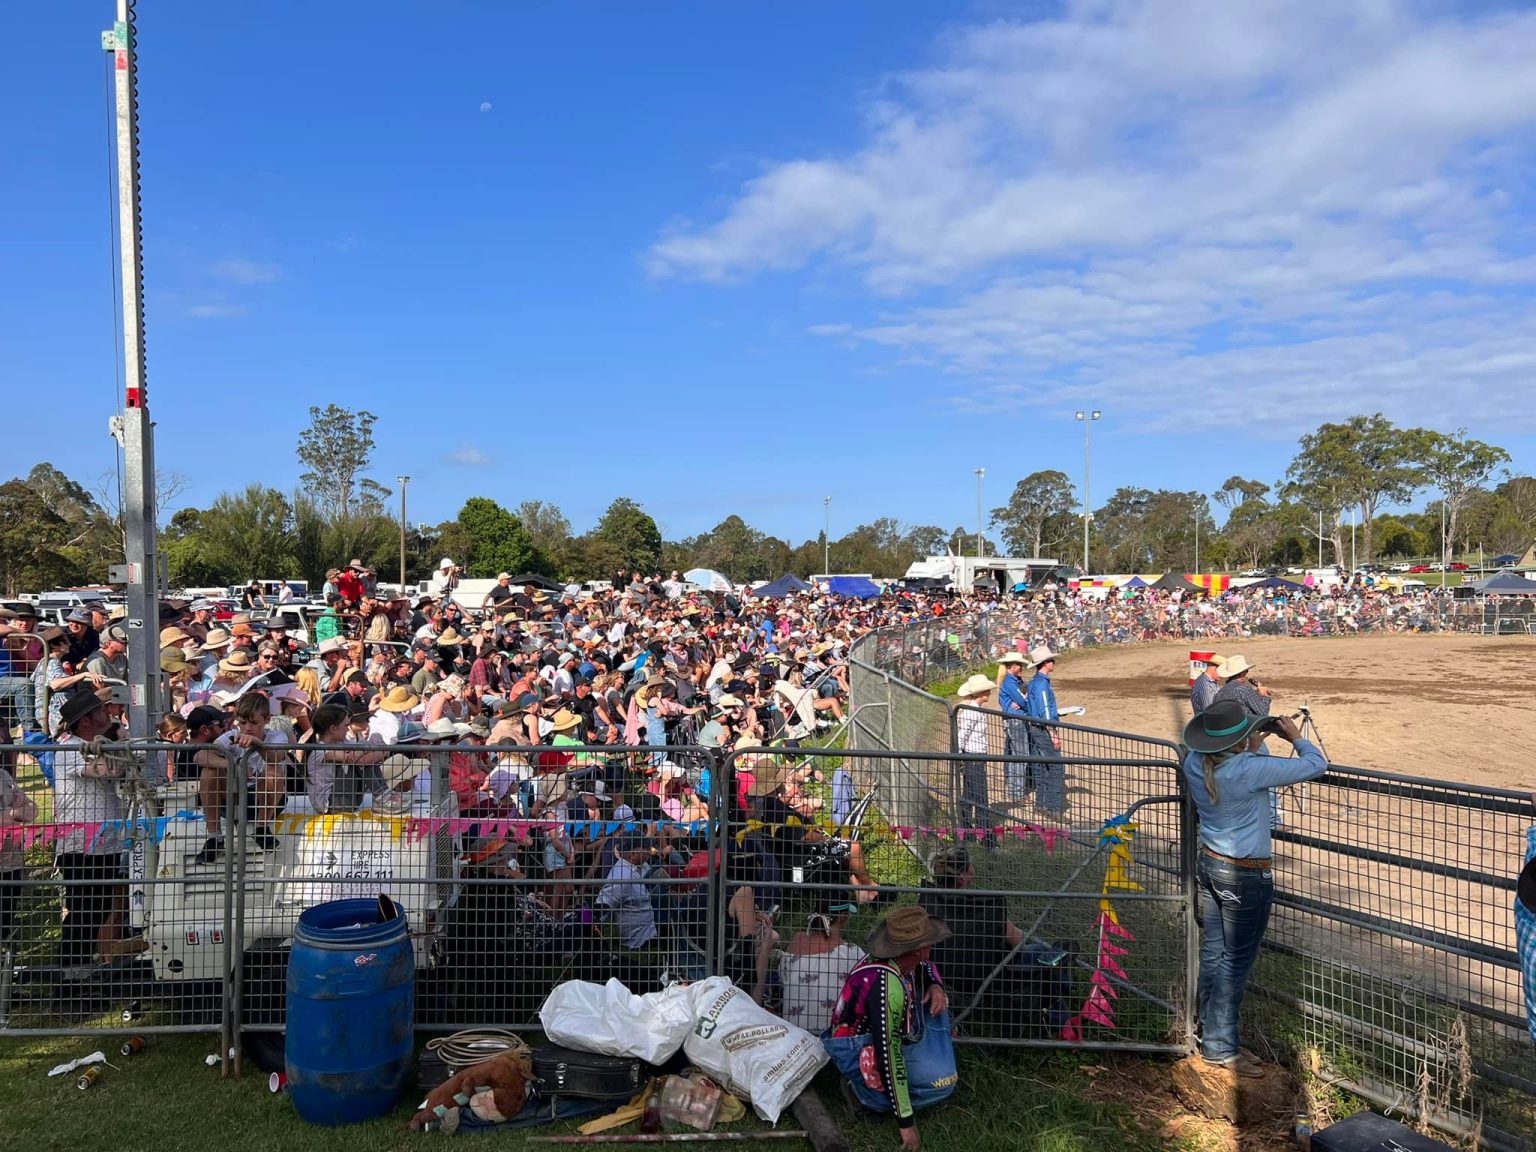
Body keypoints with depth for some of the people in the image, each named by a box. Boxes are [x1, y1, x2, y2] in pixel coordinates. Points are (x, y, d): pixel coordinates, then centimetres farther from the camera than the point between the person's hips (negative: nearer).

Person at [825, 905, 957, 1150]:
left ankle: (934, 1064, 7)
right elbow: (888, 1054, -34)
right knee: (942, 1081, -22)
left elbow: (925, 967, 16)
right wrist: (906, 1122, -29)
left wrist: (936, 986, -8)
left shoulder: (900, 960, -10)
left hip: (888, 1034, 9)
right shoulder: (886, 985, -35)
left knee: (935, 1002, 7)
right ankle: (863, 1090, -8)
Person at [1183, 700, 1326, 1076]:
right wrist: (1296, 738, 1)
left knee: (1212, 954, 17)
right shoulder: (1249, 770, -27)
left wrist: (1255, 746, 9)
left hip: (1207, 864, 7)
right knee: (1235, 961, 6)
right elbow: (1316, 764, -17)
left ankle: (1212, 1034, 31)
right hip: (1246, 877, -7)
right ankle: (1220, 1047, 17)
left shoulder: (1194, 764, -6)